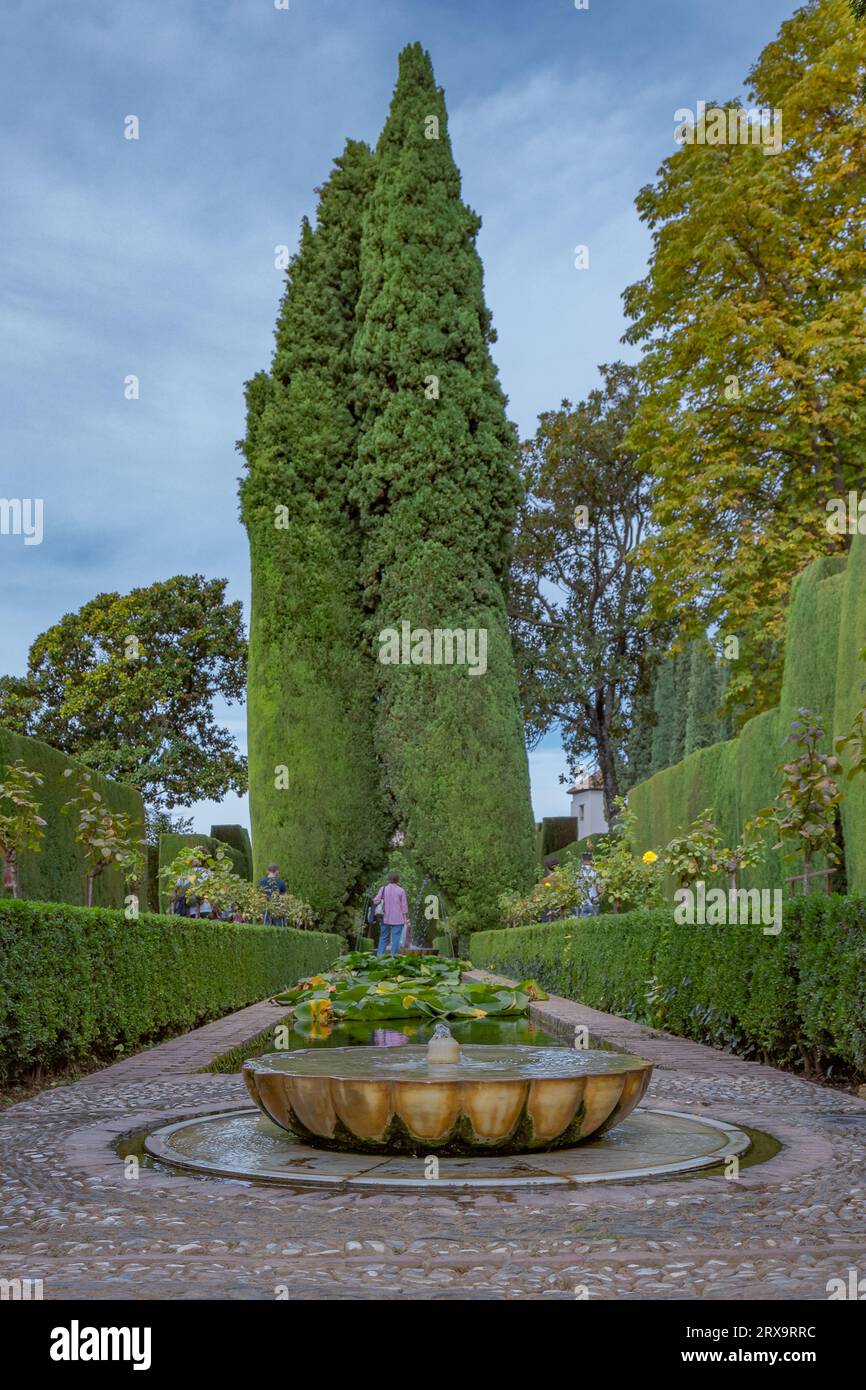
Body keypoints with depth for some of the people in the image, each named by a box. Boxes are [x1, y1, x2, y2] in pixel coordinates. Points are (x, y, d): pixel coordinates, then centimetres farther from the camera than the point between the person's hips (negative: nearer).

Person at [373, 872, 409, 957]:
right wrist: (407, 919, 2)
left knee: (383, 938, 11)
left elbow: (376, 901, -5)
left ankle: (379, 956, 7)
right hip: (397, 920, -3)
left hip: (385, 919, 3)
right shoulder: (401, 891, -4)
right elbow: (404, 906, -3)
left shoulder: (383, 889, 2)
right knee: (395, 940, -1)